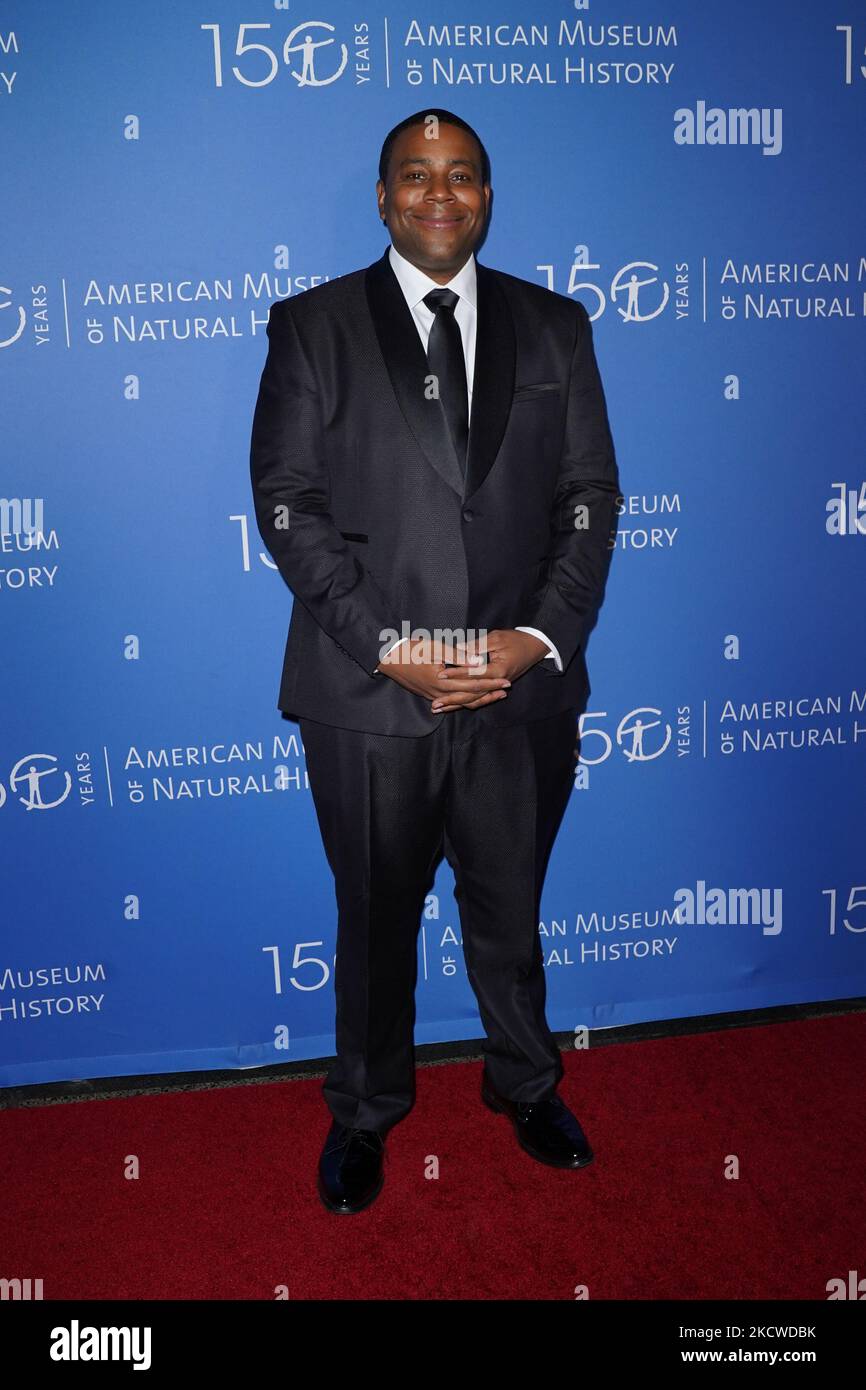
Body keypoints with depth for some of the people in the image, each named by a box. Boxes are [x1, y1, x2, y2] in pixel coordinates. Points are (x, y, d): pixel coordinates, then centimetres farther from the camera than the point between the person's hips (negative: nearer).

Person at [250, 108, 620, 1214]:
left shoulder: (553, 325, 9)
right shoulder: (312, 325, 2)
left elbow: (589, 494, 4)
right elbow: (288, 504, -5)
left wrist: (541, 637, -10)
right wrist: (390, 647, -14)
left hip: (523, 689, 2)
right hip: (369, 697, -1)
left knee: (510, 910, 18)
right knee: (377, 918, 14)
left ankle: (525, 1084, 43)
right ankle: (365, 1111, 37)